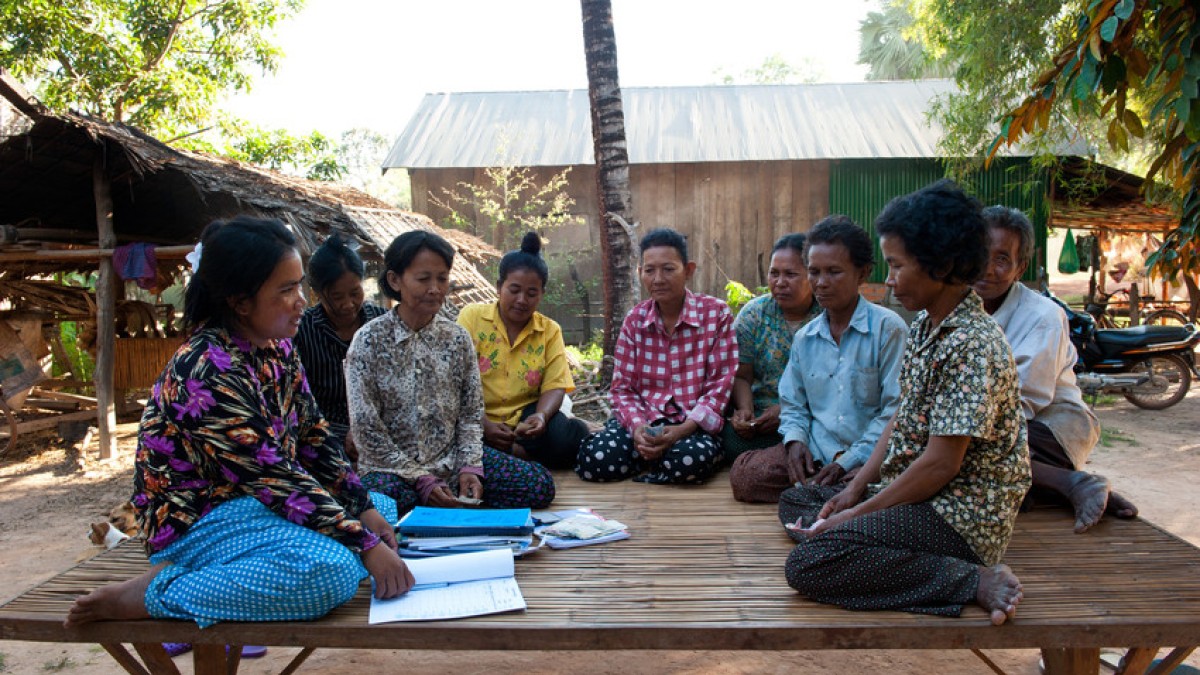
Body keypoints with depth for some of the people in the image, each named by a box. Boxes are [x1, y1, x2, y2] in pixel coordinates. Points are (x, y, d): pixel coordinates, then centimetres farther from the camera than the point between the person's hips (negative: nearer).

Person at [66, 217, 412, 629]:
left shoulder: (277, 348, 2)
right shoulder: (208, 372, -25)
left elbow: (313, 437, 5)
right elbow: (274, 476, -27)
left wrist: (365, 508, -5)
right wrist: (366, 545, -27)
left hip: (255, 499, 10)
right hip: (200, 518, -10)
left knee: (384, 507, 12)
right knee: (333, 571, -32)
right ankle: (154, 593, -15)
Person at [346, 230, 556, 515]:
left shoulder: (457, 337, 3)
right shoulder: (370, 341, -8)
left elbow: (471, 413, 6)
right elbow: (366, 427, -10)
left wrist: (470, 467, -10)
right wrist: (421, 479, -16)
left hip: (451, 458, 4)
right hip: (393, 467, -3)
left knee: (540, 485, -13)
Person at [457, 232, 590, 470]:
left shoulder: (550, 330, 7)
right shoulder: (471, 316, 0)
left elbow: (554, 387, -1)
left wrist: (542, 416, -24)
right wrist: (483, 424, -23)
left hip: (524, 420, 2)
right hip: (477, 421, -2)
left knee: (573, 436, -26)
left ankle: (502, 453, -10)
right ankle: (519, 453, -14)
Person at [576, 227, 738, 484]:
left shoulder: (716, 313, -4)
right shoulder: (634, 320, 5)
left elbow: (720, 383, -7)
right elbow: (622, 386, 4)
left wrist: (682, 430, -20)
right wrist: (637, 427, -17)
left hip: (694, 424, -2)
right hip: (643, 418, 3)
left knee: (691, 460, -36)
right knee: (593, 458, -24)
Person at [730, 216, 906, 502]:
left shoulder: (888, 328, -4)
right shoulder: (805, 338, 13)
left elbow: (896, 410, -8)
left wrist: (848, 462, -14)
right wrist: (795, 440, -3)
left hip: (869, 457, -4)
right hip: (814, 452, 4)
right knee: (742, 473, -20)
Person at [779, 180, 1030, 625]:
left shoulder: (971, 345, -22)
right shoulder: (924, 327, 9)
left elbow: (941, 463, -23)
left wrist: (861, 512, -15)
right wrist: (856, 489, 5)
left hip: (959, 517, -10)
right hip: (914, 493, 10)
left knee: (807, 564, -24)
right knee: (795, 501, 15)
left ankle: (974, 581, -16)